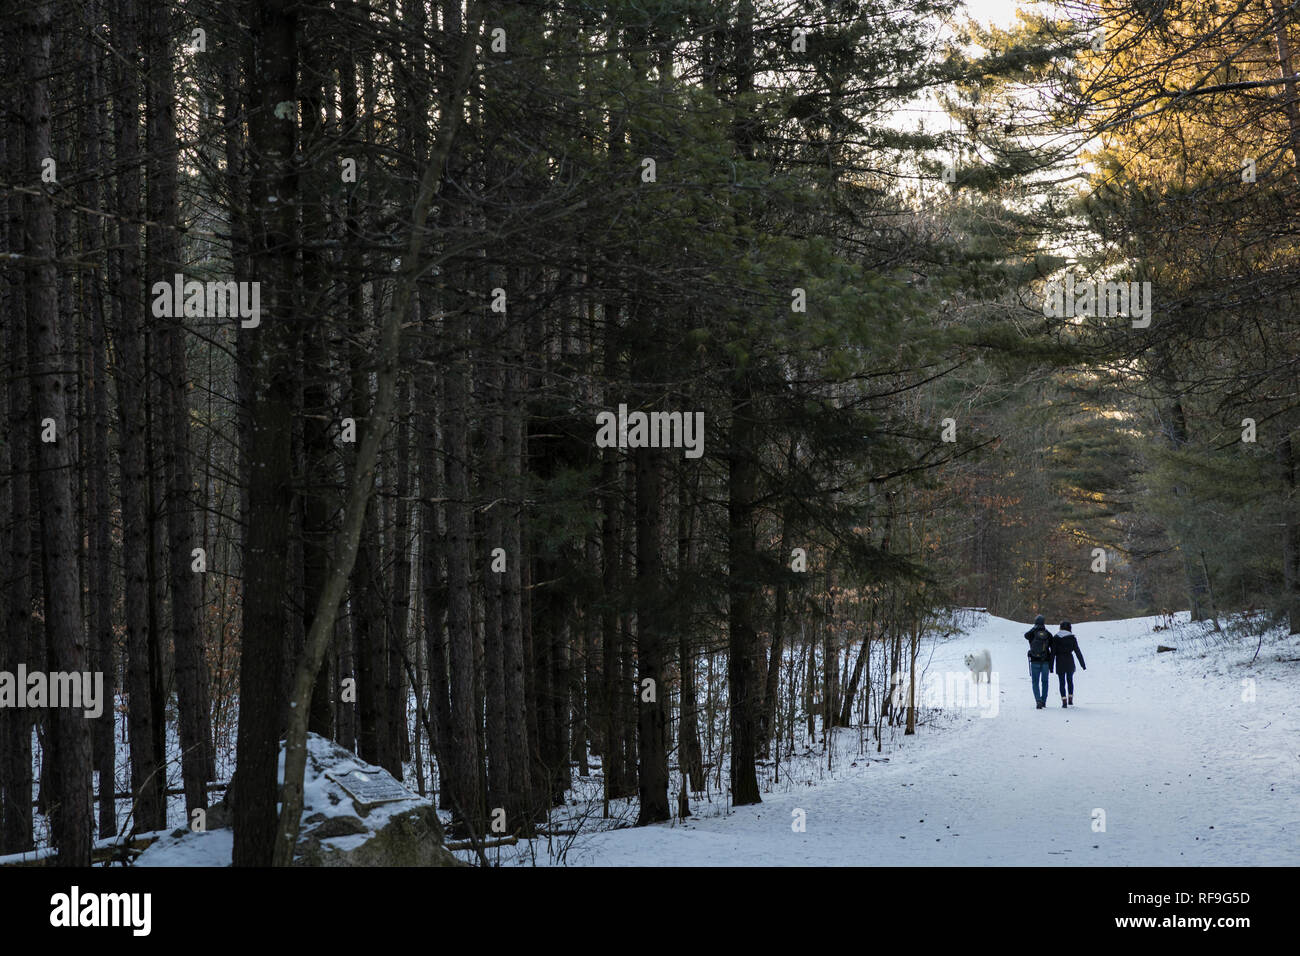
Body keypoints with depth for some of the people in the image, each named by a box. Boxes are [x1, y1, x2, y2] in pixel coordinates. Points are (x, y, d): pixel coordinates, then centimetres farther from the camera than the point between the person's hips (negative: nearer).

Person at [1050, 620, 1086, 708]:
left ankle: (1064, 701, -4)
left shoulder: (1056, 638, -2)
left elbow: (1053, 653, -3)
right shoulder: (1072, 638, -2)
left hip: (1060, 663, -1)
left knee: (1062, 682, 4)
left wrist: (1051, 666, 0)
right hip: (1070, 661, 1)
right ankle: (1070, 700, 15)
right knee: (1070, 681, 18)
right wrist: (1083, 664, 5)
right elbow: (1077, 651, -1)